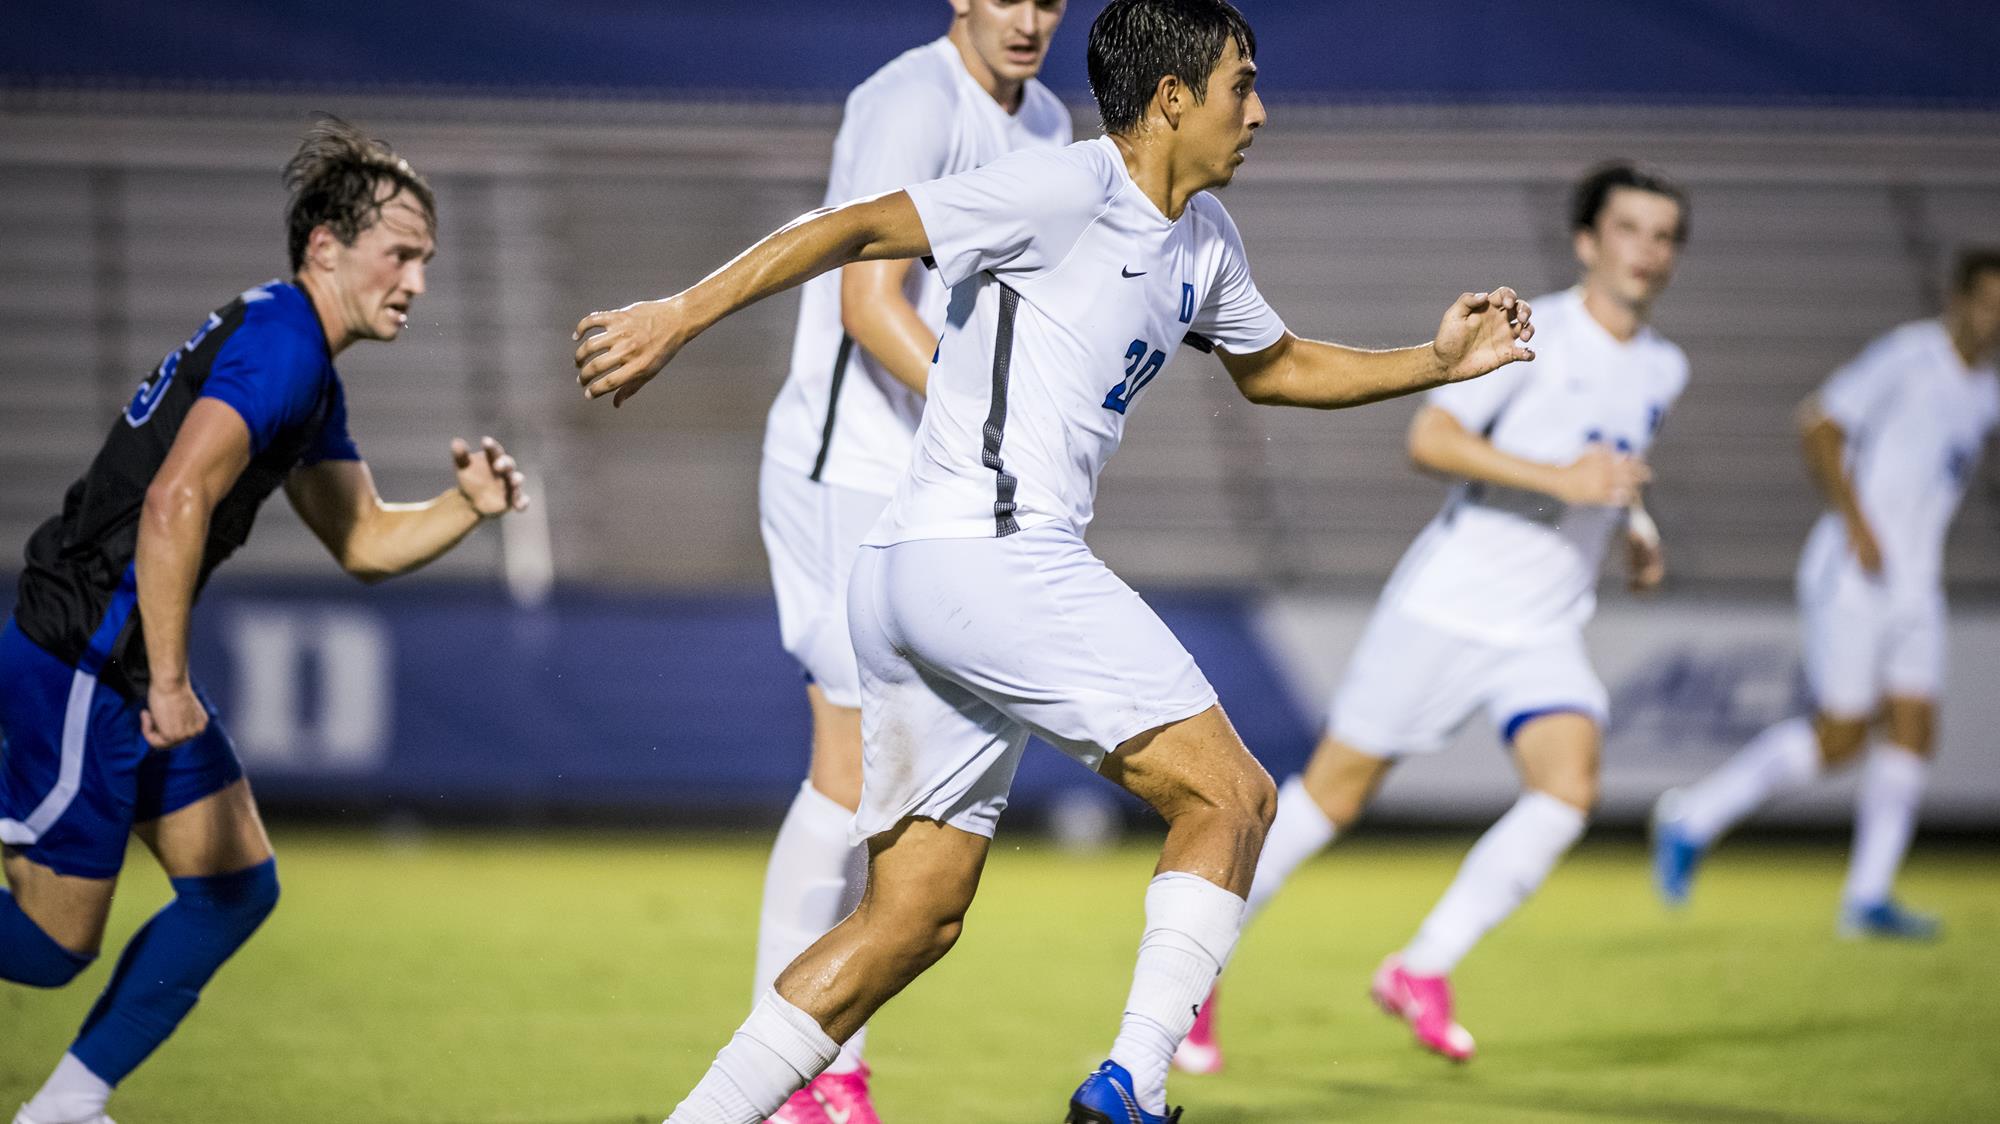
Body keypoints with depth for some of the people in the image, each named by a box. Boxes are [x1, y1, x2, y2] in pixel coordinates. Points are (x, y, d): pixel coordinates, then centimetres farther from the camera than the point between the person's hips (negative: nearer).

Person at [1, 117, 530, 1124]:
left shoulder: (308, 374, 15)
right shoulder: (278, 345, -18)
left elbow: (364, 542, 22)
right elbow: (174, 504, -31)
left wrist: (467, 506, 3)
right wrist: (168, 686, -29)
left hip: (123, 668, 10)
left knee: (236, 886, 11)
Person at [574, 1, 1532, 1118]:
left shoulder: (1204, 239, 20)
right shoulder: (1067, 190, -9)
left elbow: (1277, 366, 38)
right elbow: (857, 228, -11)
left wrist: (1438, 363, 26)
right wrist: (681, 315, -16)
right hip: (992, 554, -10)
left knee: (913, 919, 8)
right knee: (1231, 796, -7)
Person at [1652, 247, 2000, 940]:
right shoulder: (1908, 356, -12)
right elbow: (1820, 423, -15)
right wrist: (1857, 525, -20)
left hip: (1914, 584, 8)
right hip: (1854, 576, -8)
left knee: (1912, 732, -3)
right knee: (1837, 739, -11)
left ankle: (1868, 897, 0)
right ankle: (1693, 821, 3)